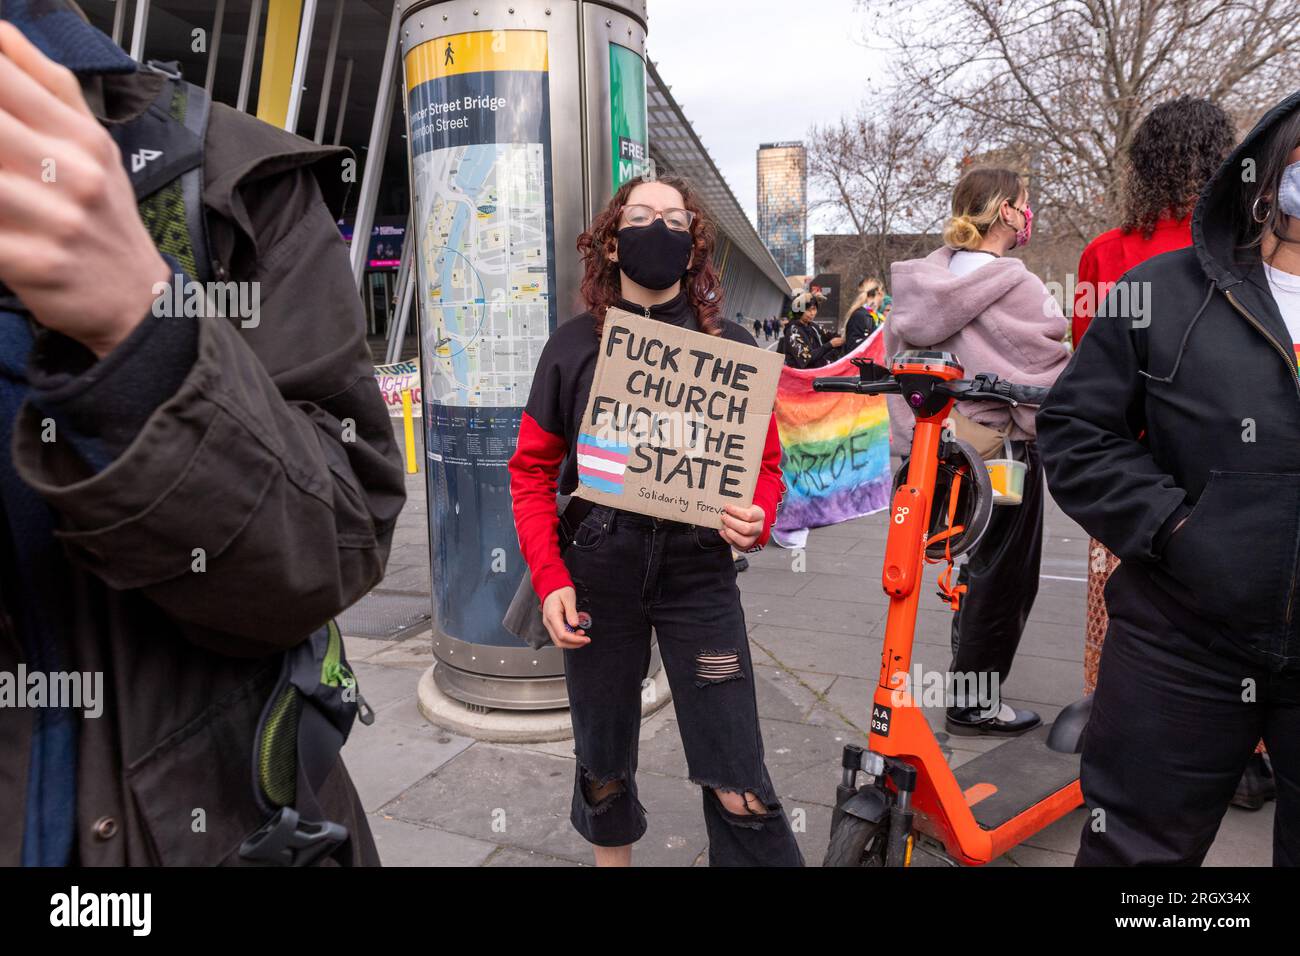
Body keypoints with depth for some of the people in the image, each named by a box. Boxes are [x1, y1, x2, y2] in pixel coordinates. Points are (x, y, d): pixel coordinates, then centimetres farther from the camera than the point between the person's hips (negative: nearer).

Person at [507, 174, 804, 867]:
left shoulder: (731, 345, 2)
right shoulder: (573, 347, 3)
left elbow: (766, 464, 7)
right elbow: (532, 472, 6)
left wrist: (756, 519, -15)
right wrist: (550, 578, -6)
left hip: (698, 570, -1)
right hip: (597, 571, 1)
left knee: (737, 785, -2)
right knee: (602, 766, 15)